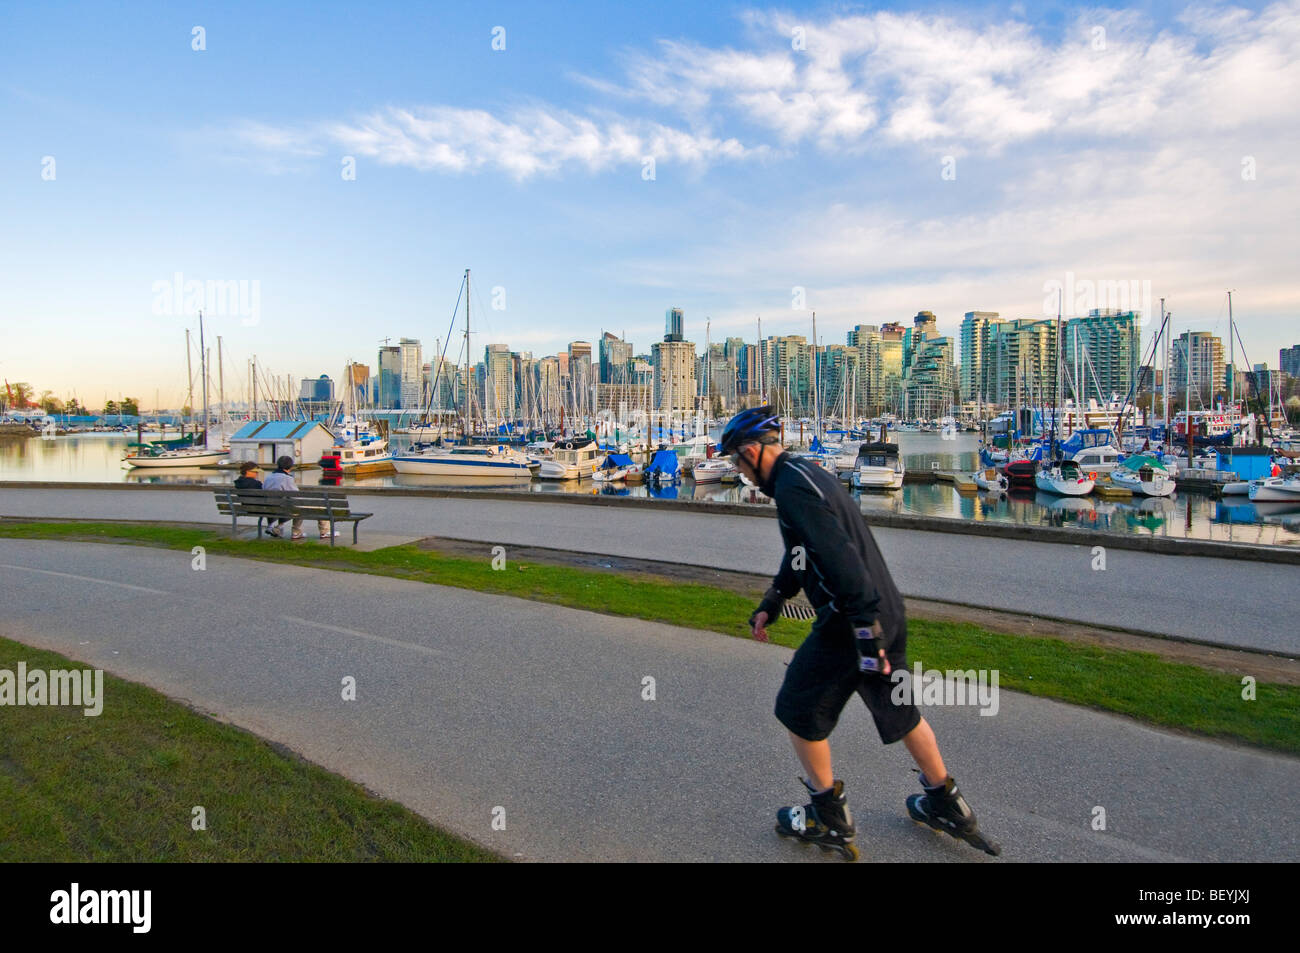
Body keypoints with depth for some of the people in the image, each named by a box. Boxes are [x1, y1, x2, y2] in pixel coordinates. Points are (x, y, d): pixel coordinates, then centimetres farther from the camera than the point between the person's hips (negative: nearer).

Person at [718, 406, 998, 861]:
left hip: (850, 620, -10)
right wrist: (769, 605, 28)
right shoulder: (807, 472, 14)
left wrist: (866, 636, -26)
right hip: (889, 612, 10)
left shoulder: (791, 487, -18)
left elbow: (840, 559, -27)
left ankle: (830, 818, 22)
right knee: (900, 712, 23)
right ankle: (947, 806, 38)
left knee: (799, 712, 9)